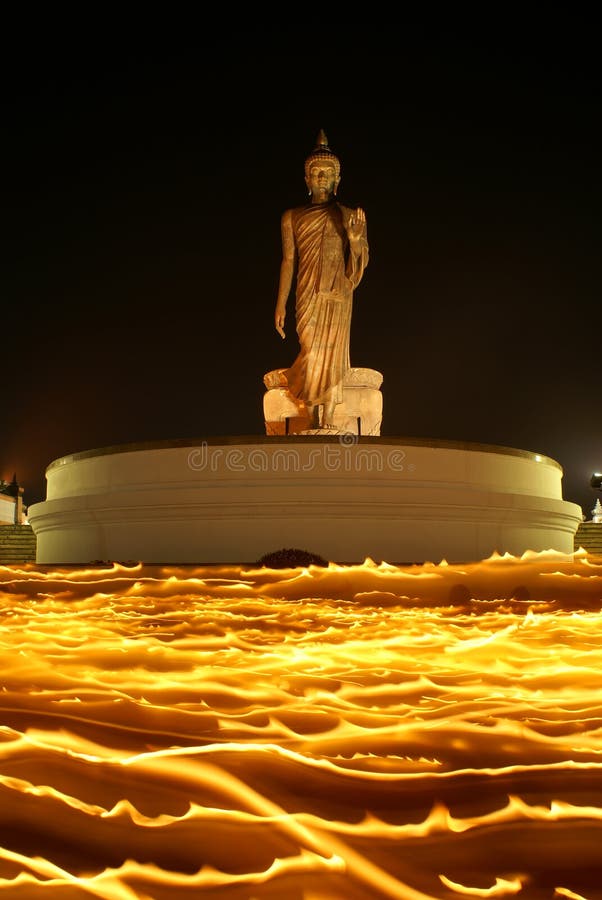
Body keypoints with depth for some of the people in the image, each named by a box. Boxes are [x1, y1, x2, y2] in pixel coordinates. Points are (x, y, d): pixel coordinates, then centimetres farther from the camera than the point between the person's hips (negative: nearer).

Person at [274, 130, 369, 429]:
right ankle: (314, 420, 1)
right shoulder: (292, 218, 10)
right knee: (312, 353, -4)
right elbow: (288, 261, 8)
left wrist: (355, 240, -18)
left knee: (332, 354, -3)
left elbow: (359, 265, 4)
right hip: (307, 295, 0)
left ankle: (328, 420, 0)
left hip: (338, 295, 0)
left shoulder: (351, 217, 7)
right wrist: (281, 304, 2)